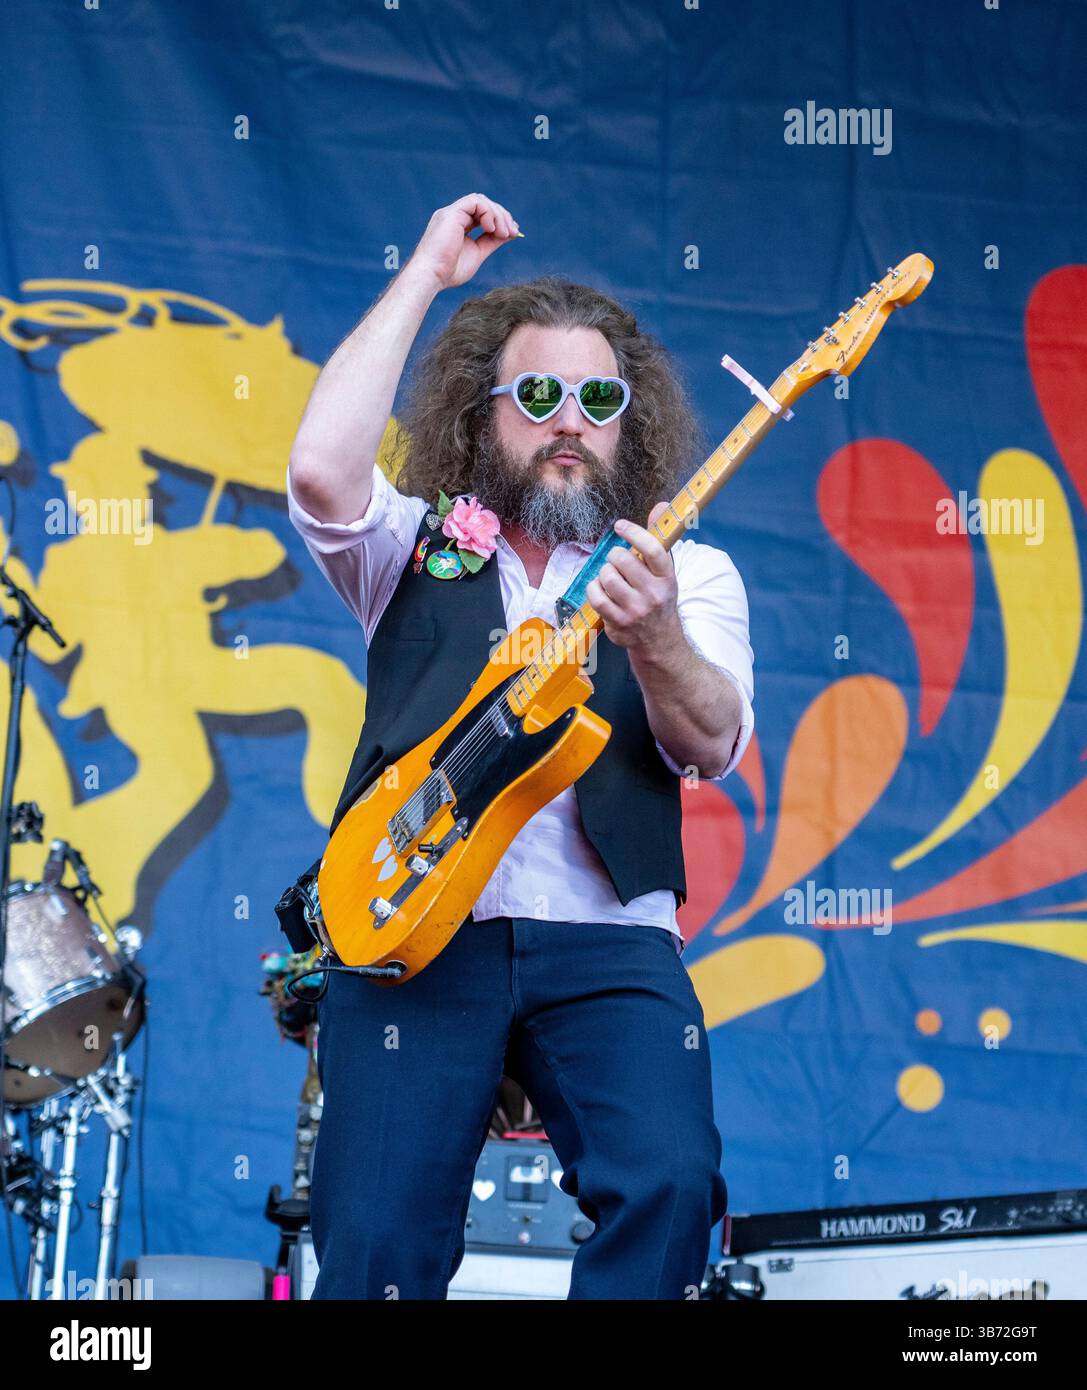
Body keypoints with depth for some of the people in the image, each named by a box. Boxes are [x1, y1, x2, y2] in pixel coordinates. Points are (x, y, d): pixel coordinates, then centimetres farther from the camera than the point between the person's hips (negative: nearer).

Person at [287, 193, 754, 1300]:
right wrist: (428, 274, 0)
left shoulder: (689, 573, 15)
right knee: (376, 1245, -14)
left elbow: (710, 746, -2)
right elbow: (320, 468, -7)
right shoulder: (416, 549, 16)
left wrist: (653, 637, -25)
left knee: (669, 1189, -24)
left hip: (608, 943, 0)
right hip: (414, 931, 0)